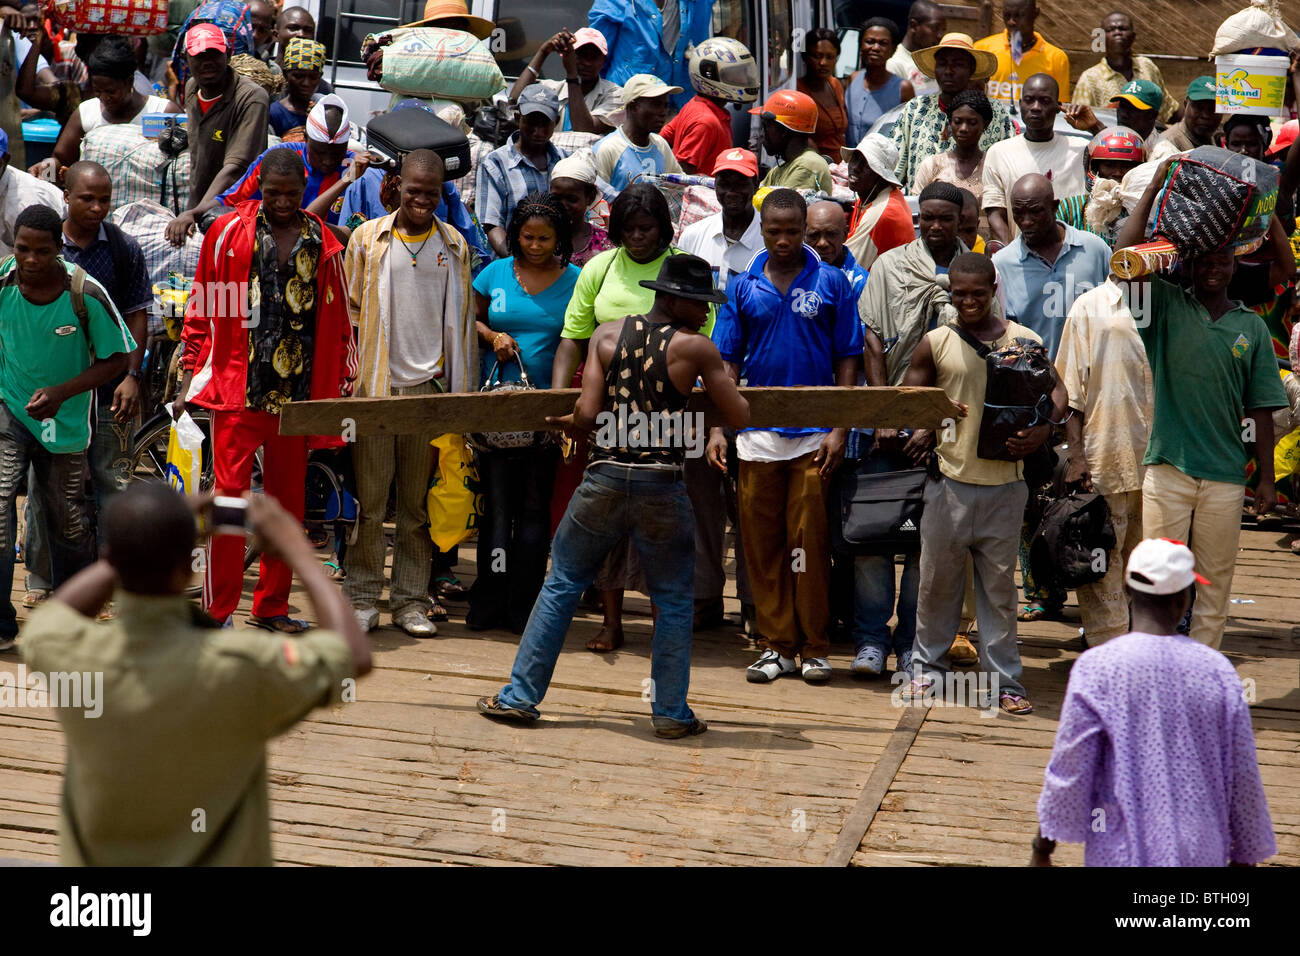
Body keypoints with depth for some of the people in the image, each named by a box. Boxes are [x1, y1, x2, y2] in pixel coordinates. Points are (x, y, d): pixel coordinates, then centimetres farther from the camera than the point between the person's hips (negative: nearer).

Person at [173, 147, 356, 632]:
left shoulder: (323, 244, 8)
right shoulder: (228, 232, 2)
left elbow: (337, 322, 12)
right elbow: (202, 310, 5)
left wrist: (344, 387, 8)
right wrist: (189, 382, 2)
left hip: (296, 392, 3)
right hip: (236, 389, -3)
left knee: (288, 500, 9)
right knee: (229, 494, -6)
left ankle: (272, 607, 19)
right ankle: (218, 611, 0)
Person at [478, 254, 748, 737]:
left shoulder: (607, 335, 4)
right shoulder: (694, 348, -3)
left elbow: (587, 415, -4)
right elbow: (739, 418, -2)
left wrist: (565, 422, 18)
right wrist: (729, 388, 19)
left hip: (605, 477, 2)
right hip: (662, 485, -2)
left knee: (561, 584, 15)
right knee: (673, 600, 14)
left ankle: (520, 696, 17)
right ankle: (671, 712, 17)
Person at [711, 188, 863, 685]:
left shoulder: (831, 282, 2)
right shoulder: (743, 286, 7)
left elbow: (848, 360, 2)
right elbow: (727, 361, 8)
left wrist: (840, 429, -5)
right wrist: (717, 428, -1)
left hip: (814, 433, -2)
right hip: (757, 433, 2)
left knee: (809, 541, -1)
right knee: (761, 541, 4)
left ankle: (813, 647, 10)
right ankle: (777, 644, 14)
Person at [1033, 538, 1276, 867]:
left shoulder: (1097, 668, -13)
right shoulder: (1217, 671, -4)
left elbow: (1069, 769, -9)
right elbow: (1243, 777, 3)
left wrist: (1042, 849, 3)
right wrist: (1245, 856, 16)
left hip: (1121, 852, -3)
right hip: (1199, 853, 3)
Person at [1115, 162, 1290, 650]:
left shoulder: (1251, 327, 8)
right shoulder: (1166, 306, 4)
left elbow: (1261, 408, 9)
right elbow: (1127, 256, -11)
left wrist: (1266, 477, 7)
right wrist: (1154, 189, -11)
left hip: (1226, 475, 2)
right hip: (1167, 465, -2)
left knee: (1215, 579, 7)